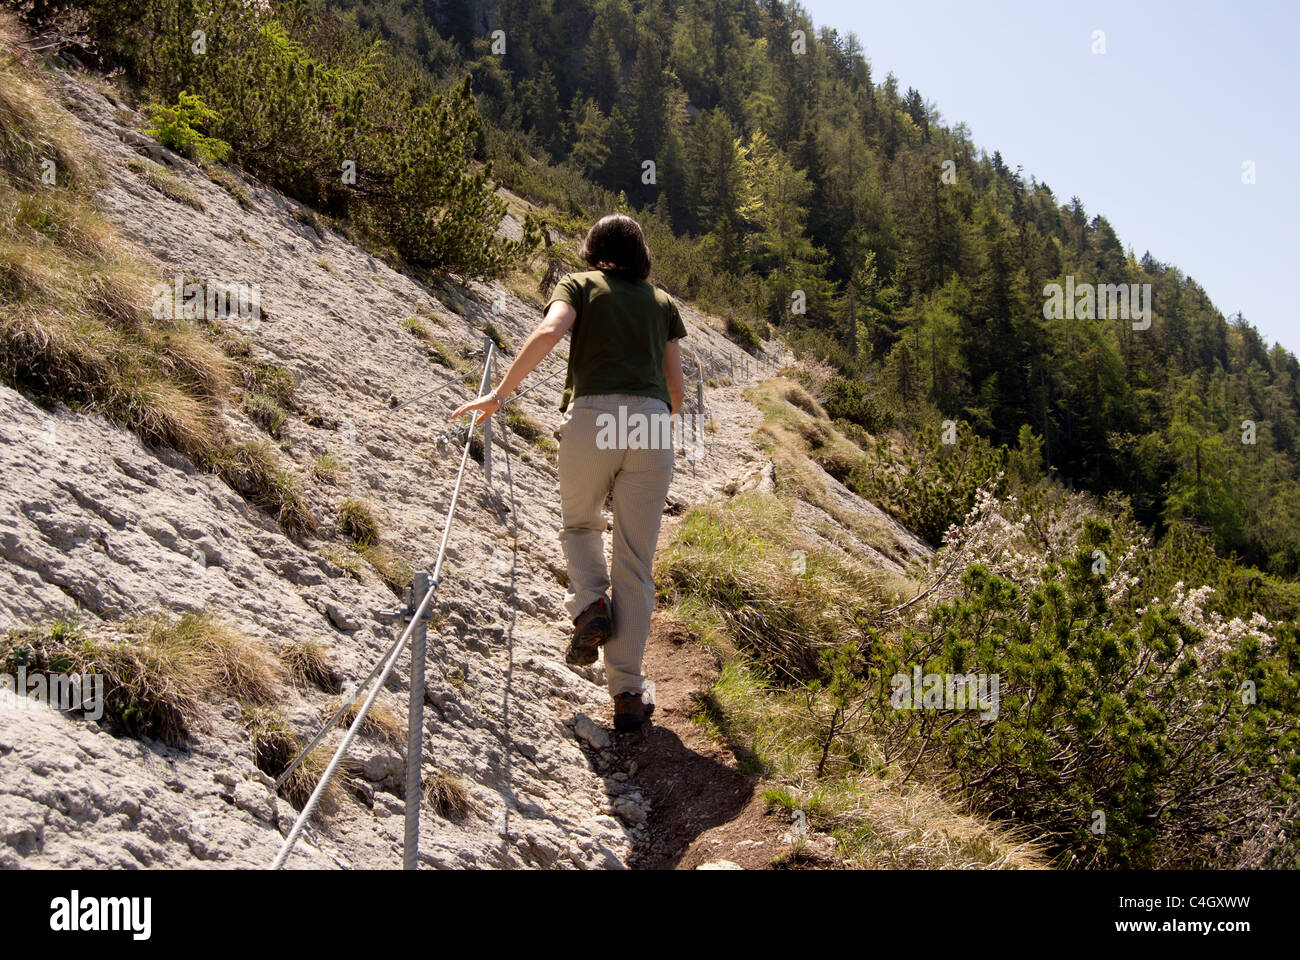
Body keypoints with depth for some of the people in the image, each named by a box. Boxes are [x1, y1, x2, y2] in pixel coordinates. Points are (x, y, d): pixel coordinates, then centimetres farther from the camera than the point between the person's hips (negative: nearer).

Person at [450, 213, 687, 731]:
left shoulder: (579, 285, 15)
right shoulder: (662, 302, 22)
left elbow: (548, 332, -7)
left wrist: (499, 393, -5)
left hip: (592, 416, -1)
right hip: (651, 423, 2)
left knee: (579, 524, 27)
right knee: (635, 562, 4)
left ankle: (589, 605, 1)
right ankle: (627, 693, 2)